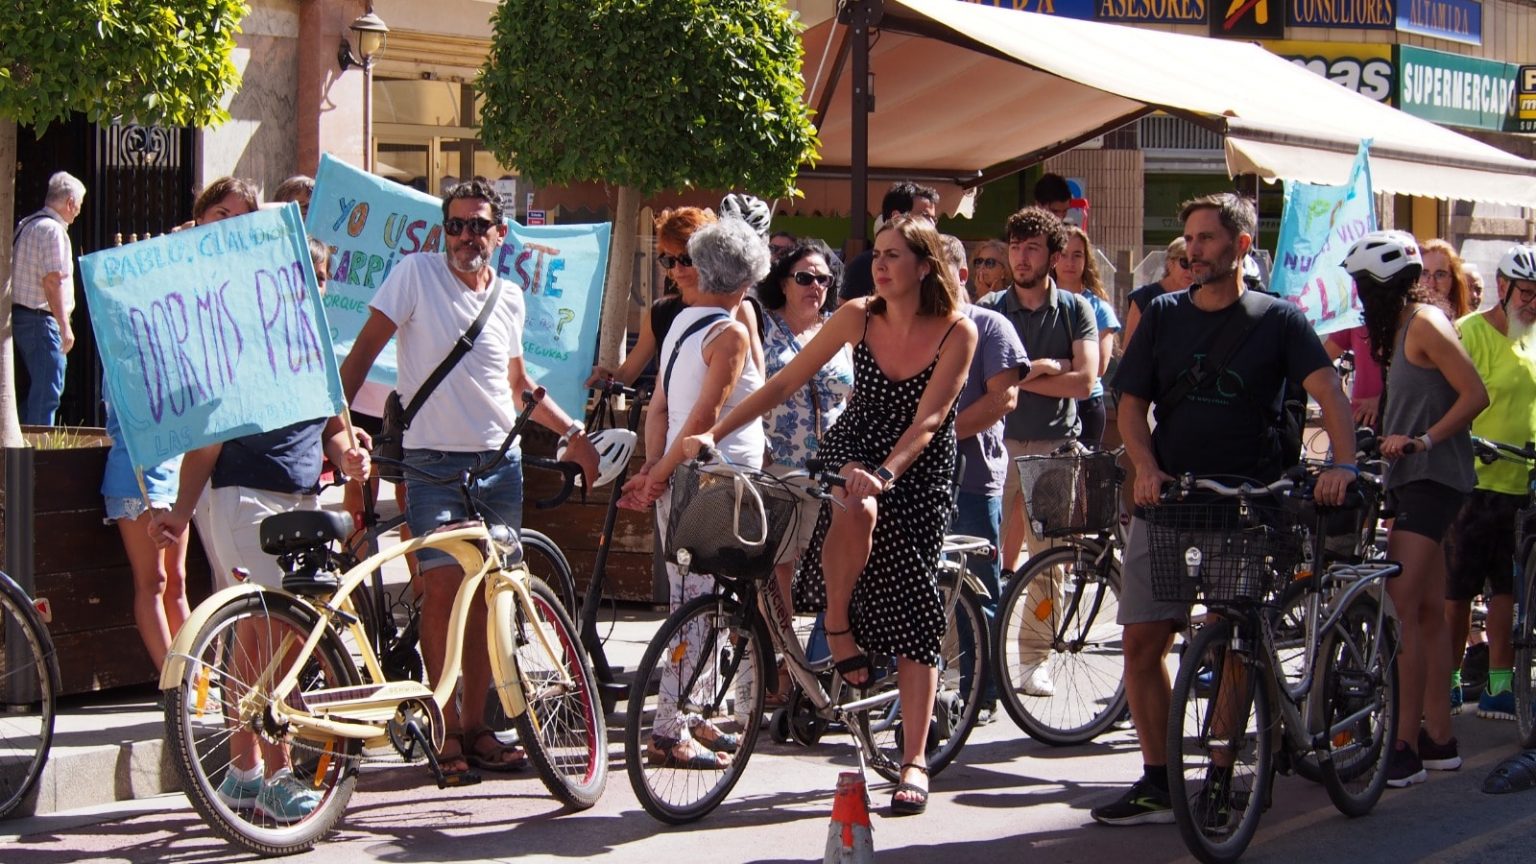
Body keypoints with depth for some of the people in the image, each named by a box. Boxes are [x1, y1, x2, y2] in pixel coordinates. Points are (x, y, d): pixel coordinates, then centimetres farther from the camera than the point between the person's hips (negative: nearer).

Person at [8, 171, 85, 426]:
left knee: (36, 389, 16)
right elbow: (53, 280, -21)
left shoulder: (26, 225, 16)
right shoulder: (53, 230, -14)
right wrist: (65, 325, -21)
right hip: (40, 319, -10)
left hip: (20, 316, 10)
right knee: (47, 391, -8)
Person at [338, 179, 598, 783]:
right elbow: (364, 349, -6)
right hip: (433, 462, -4)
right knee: (443, 590, -10)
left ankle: (475, 725, 14)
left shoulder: (510, 298, 9)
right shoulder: (416, 274, -4)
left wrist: (572, 432, 16)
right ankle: (447, 729, -2)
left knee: (486, 597, 6)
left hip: (499, 462, 4)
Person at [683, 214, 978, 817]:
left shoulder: (957, 332, -16)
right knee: (856, 510, -37)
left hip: (919, 472, -1)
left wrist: (884, 474, -40)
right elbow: (784, 383, -6)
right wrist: (716, 432, -13)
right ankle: (838, 630, -13)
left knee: (911, 609, -6)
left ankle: (914, 761, 0)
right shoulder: (857, 317, -8)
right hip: (851, 450, 1)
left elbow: (928, 419, -24)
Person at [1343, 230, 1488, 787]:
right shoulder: (1403, 325, 16)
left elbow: (1475, 394, -19)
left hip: (1432, 478, -11)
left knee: (1401, 611, -15)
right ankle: (1438, 740, 17)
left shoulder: (1425, 323, -14)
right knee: (1428, 612, 12)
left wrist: (1422, 441, -22)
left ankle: (1405, 748, -16)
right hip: (1413, 478, 11)